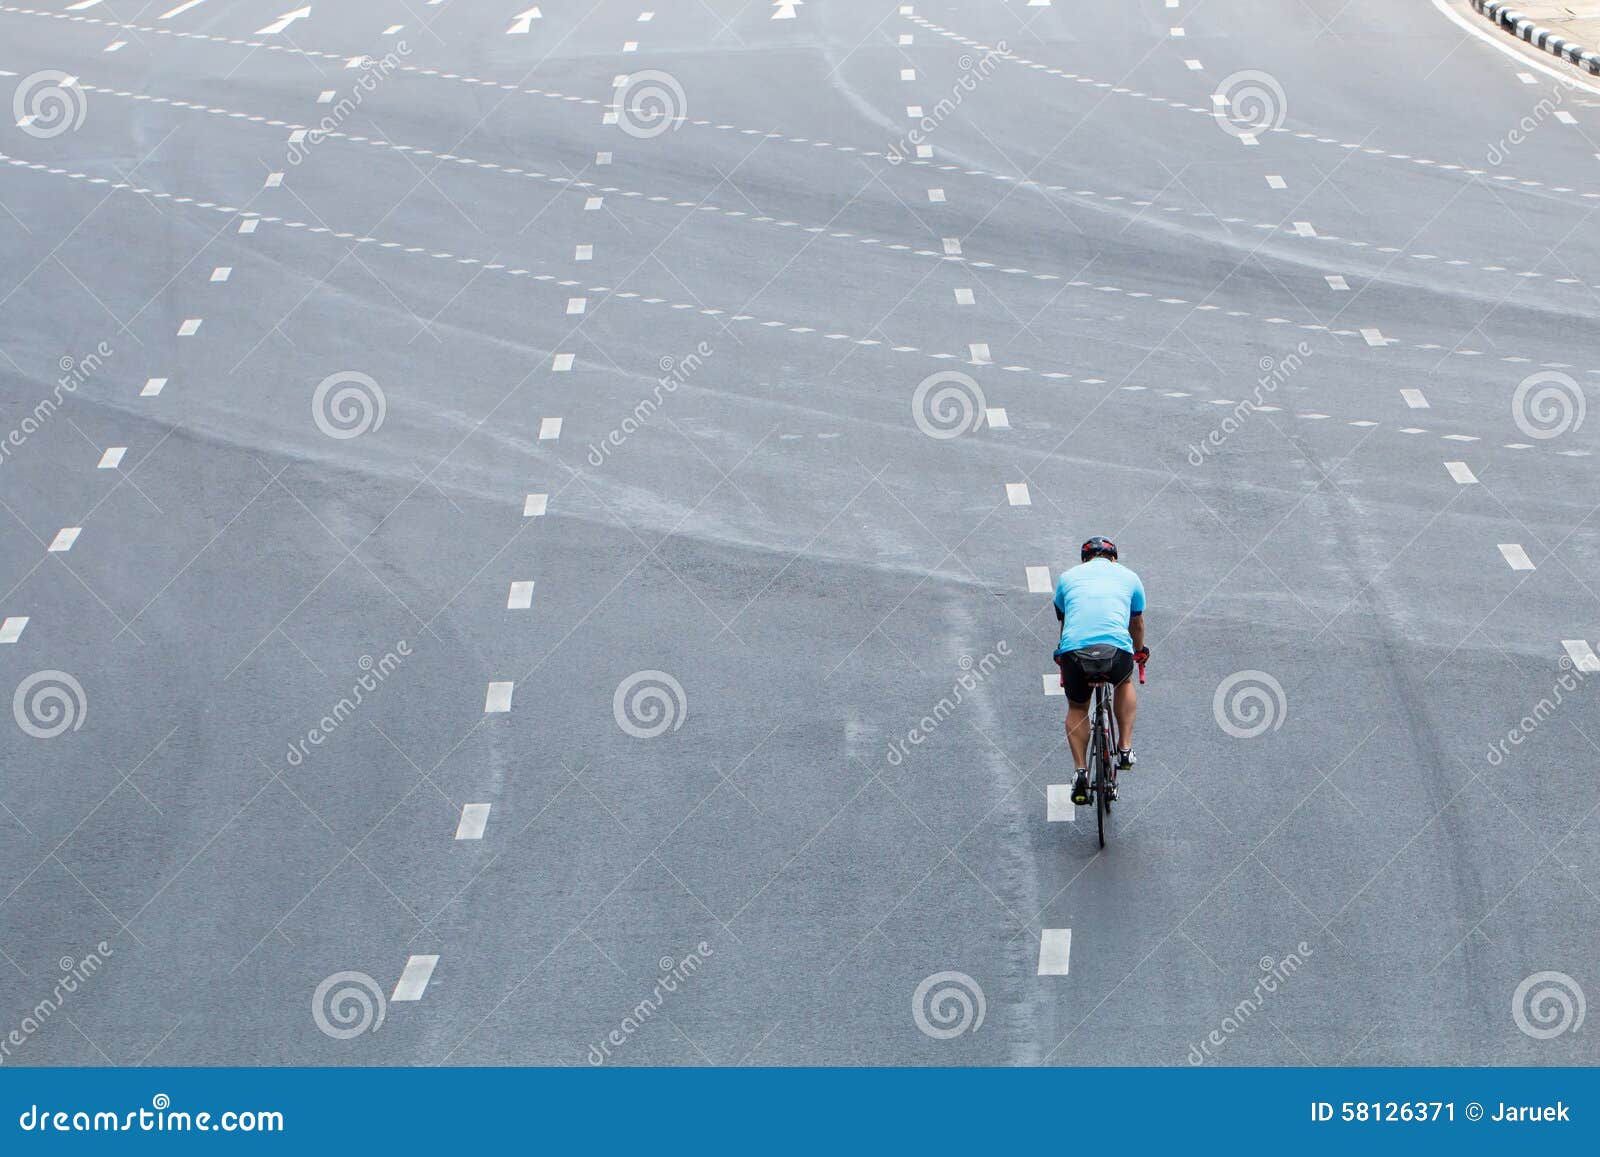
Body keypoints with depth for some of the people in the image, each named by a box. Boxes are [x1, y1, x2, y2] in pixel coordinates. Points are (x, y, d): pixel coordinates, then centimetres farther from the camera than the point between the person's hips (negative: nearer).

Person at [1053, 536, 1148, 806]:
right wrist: (1140, 651, 61)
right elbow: (1137, 623, 40)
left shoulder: (1068, 576, 25)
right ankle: (1125, 750, 25)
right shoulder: (1128, 576, 25)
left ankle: (1080, 771, 11)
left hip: (1074, 652, 0)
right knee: (1124, 683, 34)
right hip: (1116, 651, 0)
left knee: (1077, 708, 25)